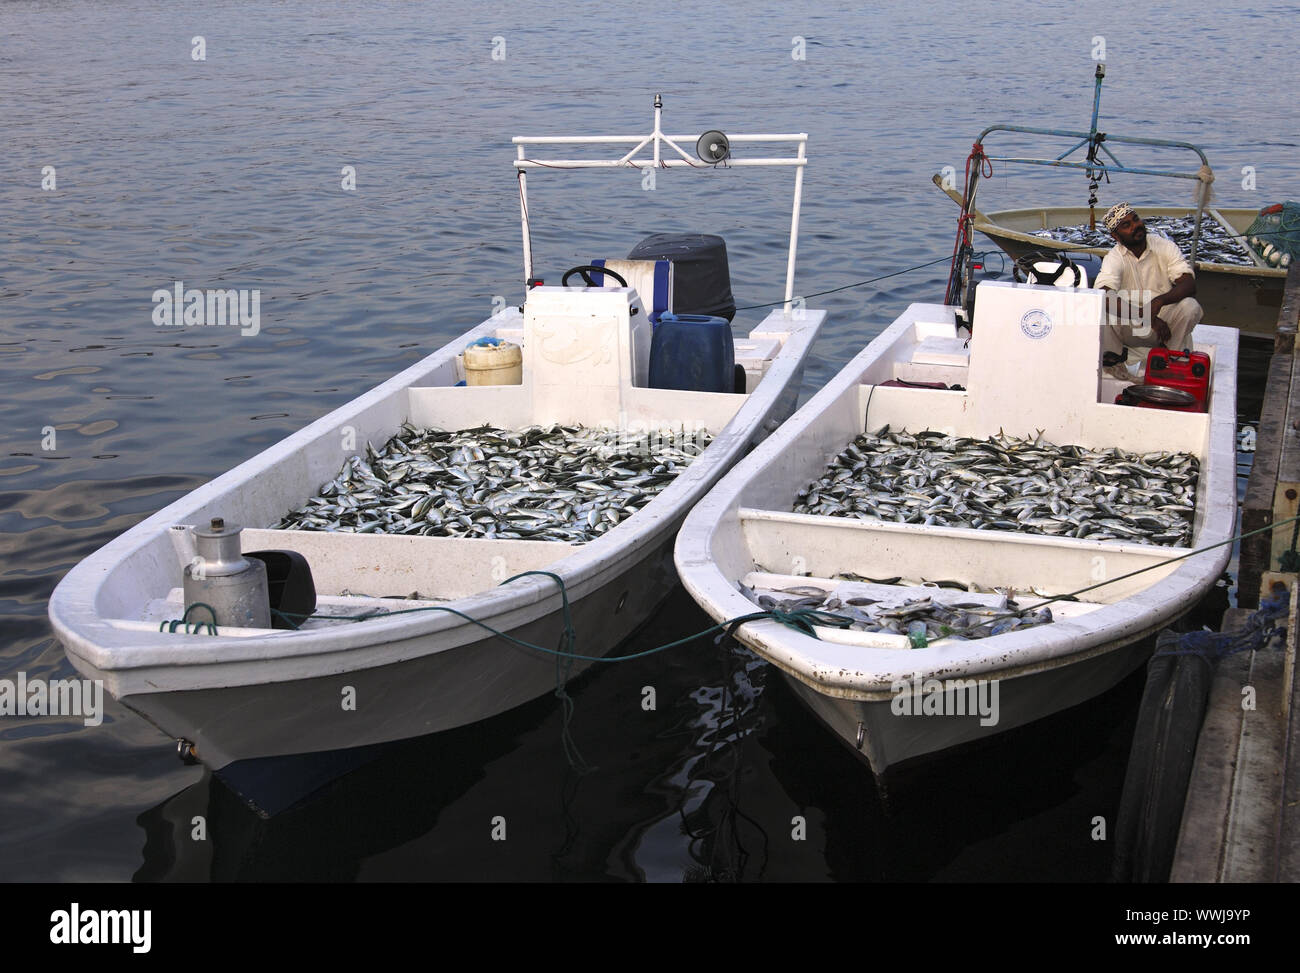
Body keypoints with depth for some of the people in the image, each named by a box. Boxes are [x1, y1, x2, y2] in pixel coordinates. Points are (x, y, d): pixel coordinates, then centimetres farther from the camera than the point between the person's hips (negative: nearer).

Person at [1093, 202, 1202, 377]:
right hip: (1128, 328, -1)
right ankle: (1114, 356, -6)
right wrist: (1146, 317, -39)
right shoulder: (1115, 258, -11)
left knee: (1190, 306, -29)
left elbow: (1189, 284, -15)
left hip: (1164, 320, 1)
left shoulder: (1165, 246, -4)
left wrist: (1159, 301, -36)